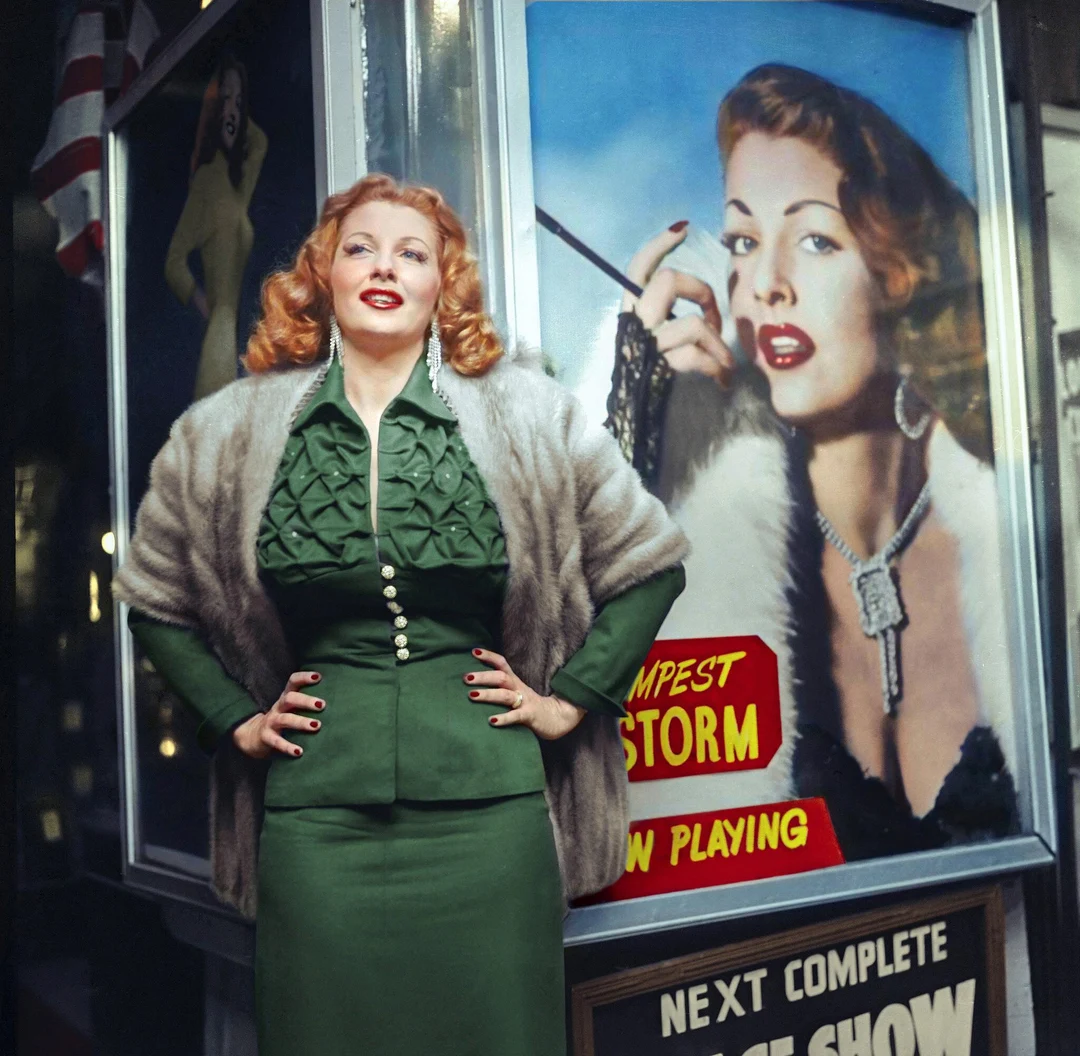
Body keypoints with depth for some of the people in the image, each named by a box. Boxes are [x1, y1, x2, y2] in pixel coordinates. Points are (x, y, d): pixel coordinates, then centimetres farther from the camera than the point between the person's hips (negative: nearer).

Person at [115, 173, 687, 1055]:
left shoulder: (528, 415, 0)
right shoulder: (229, 433, 4)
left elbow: (650, 562, 7)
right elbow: (155, 599, 16)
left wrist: (570, 699, 1)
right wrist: (236, 719, 7)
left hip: (487, 809, 0)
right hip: (316, 816, 1)